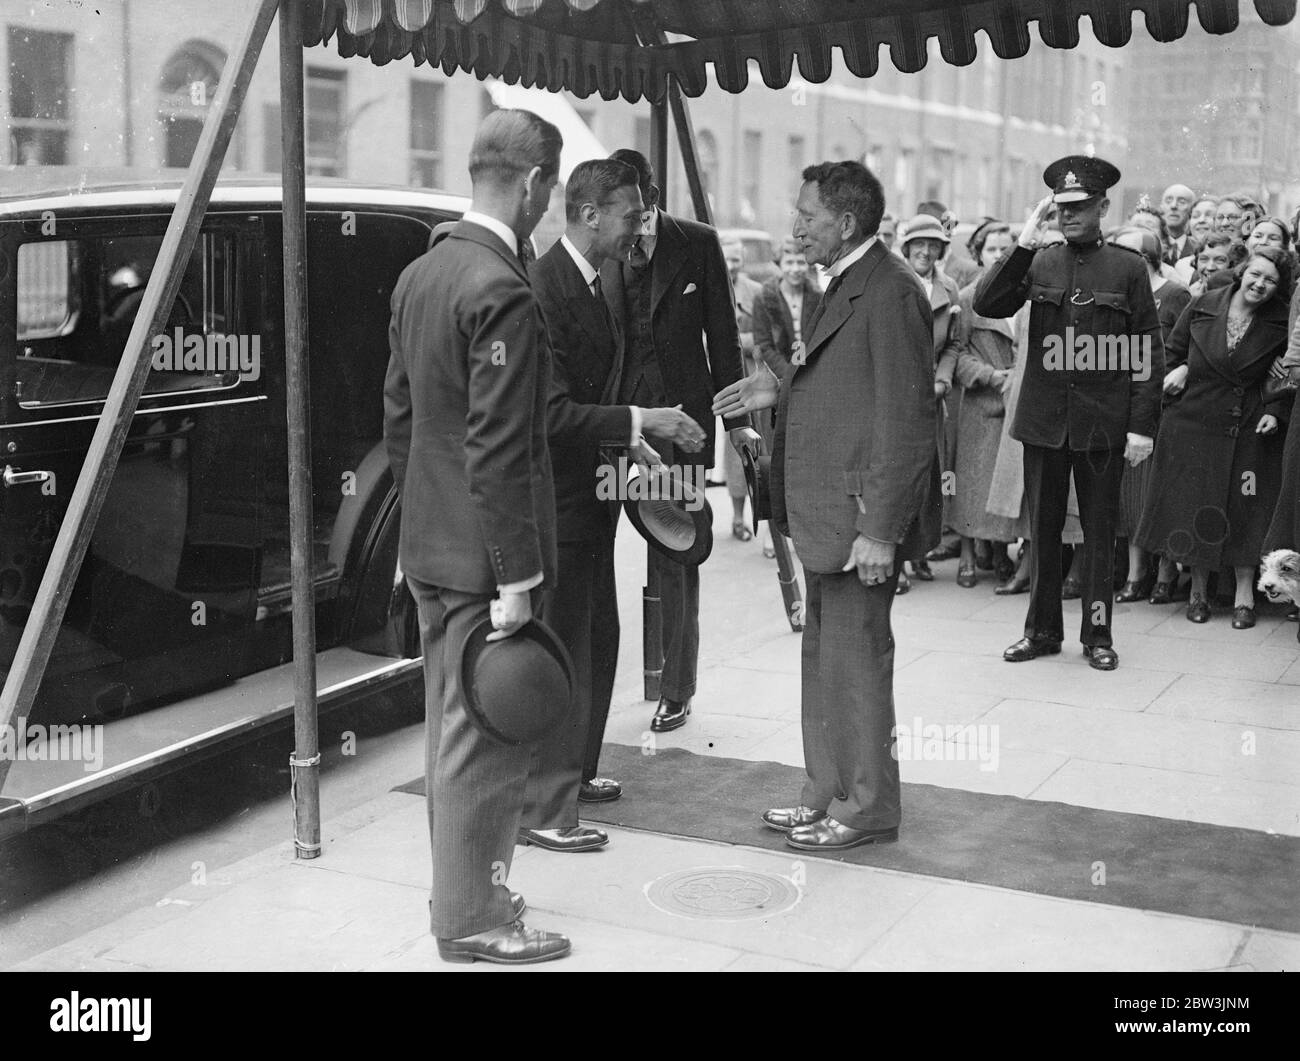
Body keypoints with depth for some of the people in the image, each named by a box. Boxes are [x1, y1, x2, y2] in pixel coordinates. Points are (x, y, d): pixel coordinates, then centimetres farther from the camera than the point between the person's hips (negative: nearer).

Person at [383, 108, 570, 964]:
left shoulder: (420, 274, 8)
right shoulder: (502, 292, -20)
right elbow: (497, 452, -23)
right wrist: (516, 581, -19)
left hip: (430, 548, 10)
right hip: (481, 554, -9)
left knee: (453, 728, 19)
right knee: (485, 740, 2)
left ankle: (461, 890, 33)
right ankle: (472, 918, 14)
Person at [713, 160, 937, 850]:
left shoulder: (889, 292, -17)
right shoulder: (849, 284, 15)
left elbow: (907, 418, -20)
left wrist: (880, 528, -22)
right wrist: (780, 390, 11)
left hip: (860, 514, -10)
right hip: (825, 511, 10)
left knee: (856, 658, 1)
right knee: (824, 655, 16)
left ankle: (866, 808, 14)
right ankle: (828, 793, 29)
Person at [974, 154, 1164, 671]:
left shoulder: (1128, 269, 0)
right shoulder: (1037, 264, 5)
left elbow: (1149, 353, 0)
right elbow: (985, 304, -8)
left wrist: (1142, 425, -7)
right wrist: (1023, 243, -16)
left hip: (1102, 423, -2)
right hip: (1043, 419, 2)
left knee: (1099, 531, 7)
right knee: (1042, 530, 10)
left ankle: (1097, 634, 19)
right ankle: (1042, 630, 22)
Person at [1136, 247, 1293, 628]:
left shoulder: (1280, 323, -5)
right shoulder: (1202, 306, -2)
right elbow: (1173, 351, 10)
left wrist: (1276, 412, -10)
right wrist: (1178, 370, -9)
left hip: (1249, 429, -1)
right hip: (1195, 423, 1)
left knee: (1246, 511, 2)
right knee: (1194, 508, 5)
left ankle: (1244, 596, 13)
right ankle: (1198, 591, 19)